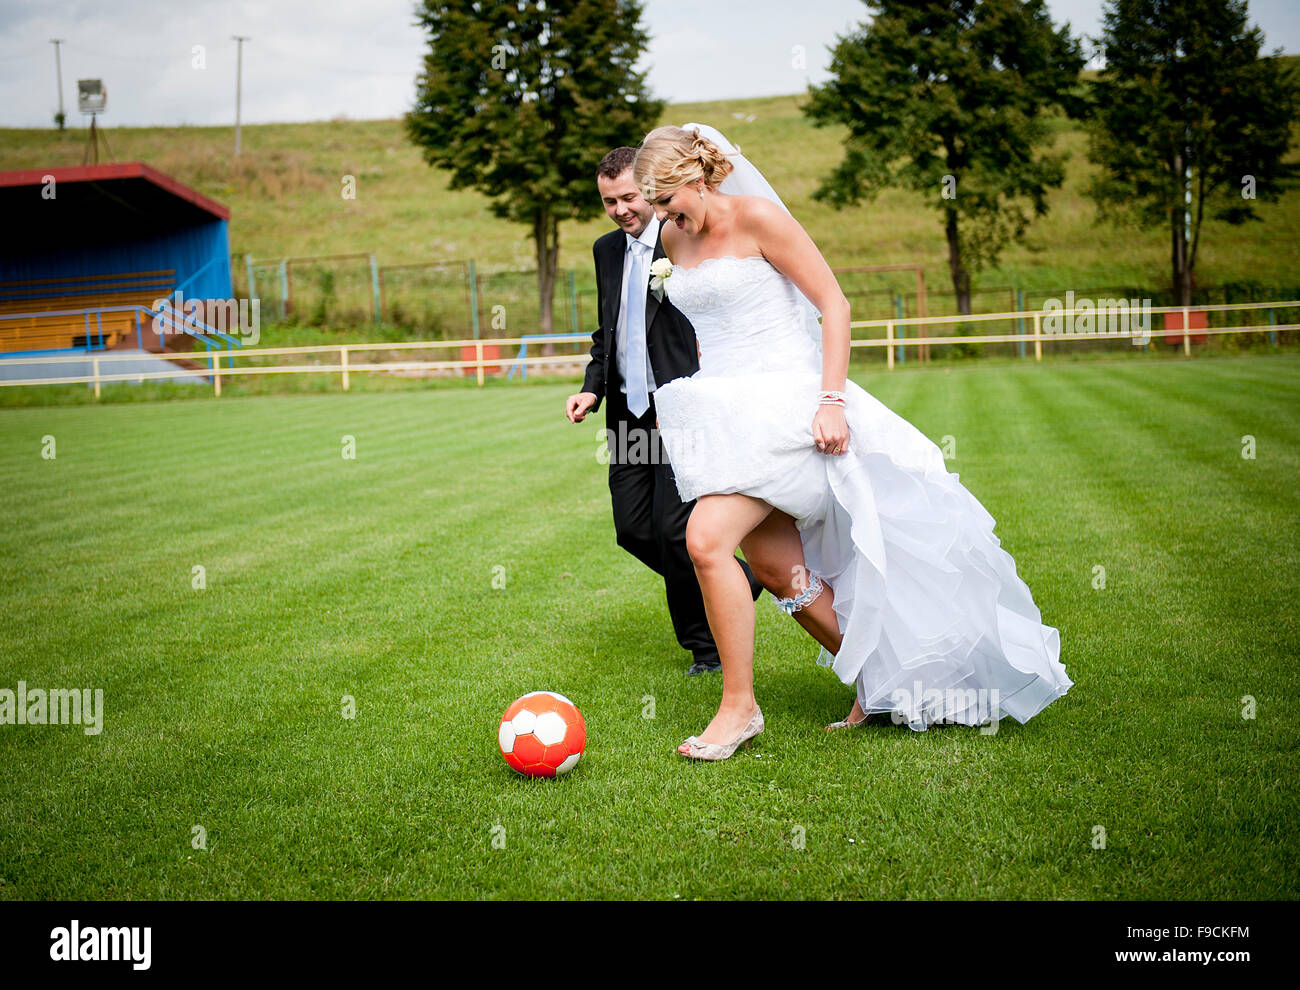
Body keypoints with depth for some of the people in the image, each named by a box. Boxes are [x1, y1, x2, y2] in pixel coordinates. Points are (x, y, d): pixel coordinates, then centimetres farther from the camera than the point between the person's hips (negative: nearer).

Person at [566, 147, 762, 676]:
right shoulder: (607, 250, 15)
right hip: (629, 412, 7)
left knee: (673, 529, -10)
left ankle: (706, 647, 13)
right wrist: (592, 389, 7)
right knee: (633, 529, 5)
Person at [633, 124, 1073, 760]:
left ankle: (739, 706, -8)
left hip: (782, 401, -8)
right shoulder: (673, 238, 10)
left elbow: (834, 305, -12)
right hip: (722, 410, 8)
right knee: (774, 565, 6)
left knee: (706, 539, -21)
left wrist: (832, 400, -19)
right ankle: (875, 680, 23)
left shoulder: (756, 218, -11)